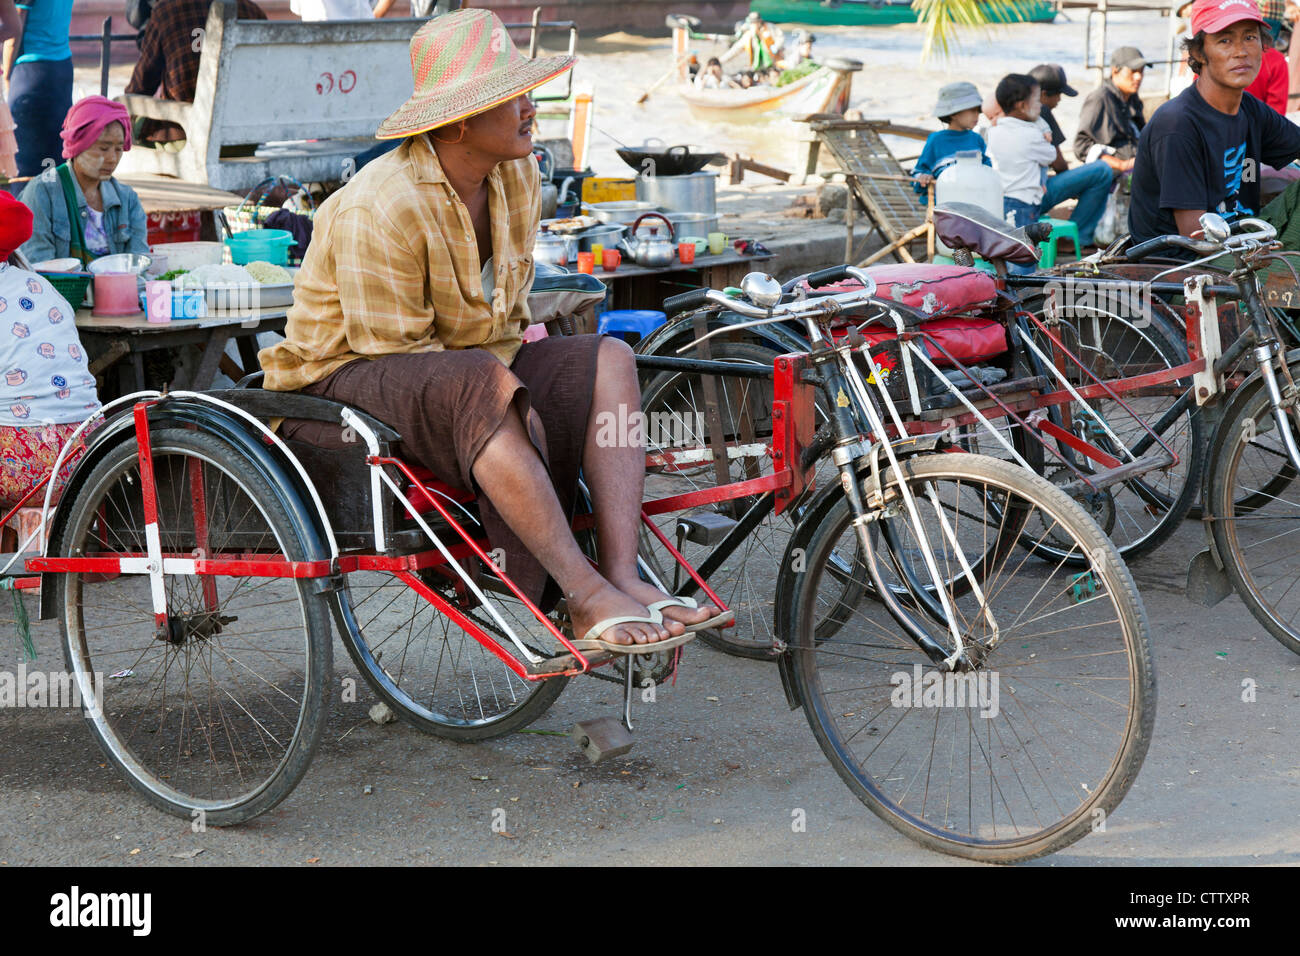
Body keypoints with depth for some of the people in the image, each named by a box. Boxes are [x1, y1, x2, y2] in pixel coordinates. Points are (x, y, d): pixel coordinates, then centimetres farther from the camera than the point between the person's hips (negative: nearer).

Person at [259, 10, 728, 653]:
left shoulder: (518, 178, 2)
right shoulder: (378, 210, -24)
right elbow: (396, 349, -22)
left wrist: (522, 368, 1)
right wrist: (508, 396, -22)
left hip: (466, 371, 8)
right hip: (346, 377, -8)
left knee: (607, 359, -14)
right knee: (483, 384, -39)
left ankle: (624, 575, -27)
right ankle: (584, 597, -38)